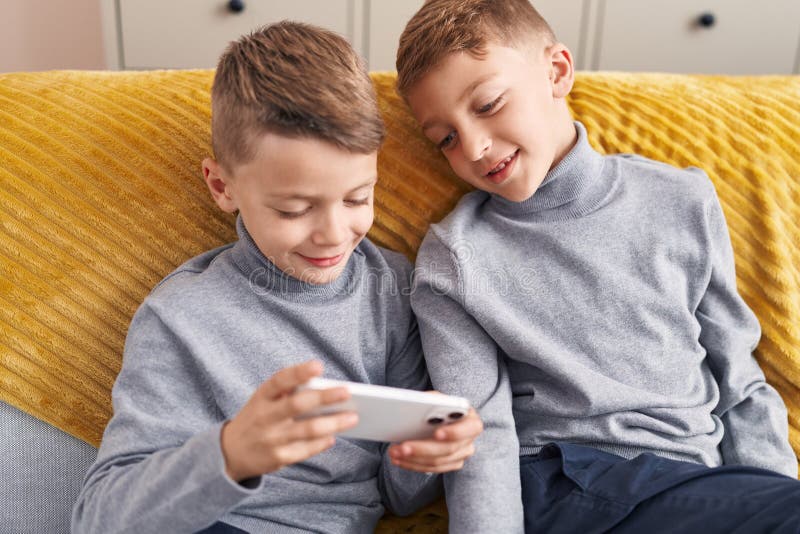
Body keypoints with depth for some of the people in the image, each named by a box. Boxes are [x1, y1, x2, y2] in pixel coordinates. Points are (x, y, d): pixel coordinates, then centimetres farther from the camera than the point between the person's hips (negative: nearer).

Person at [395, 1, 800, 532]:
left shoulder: (682, 203, 6)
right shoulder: (451, 259, -1)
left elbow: (739, 386, 10)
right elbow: (482, 440, -5)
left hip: (692, 475, 5)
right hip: (551, 486, -4)